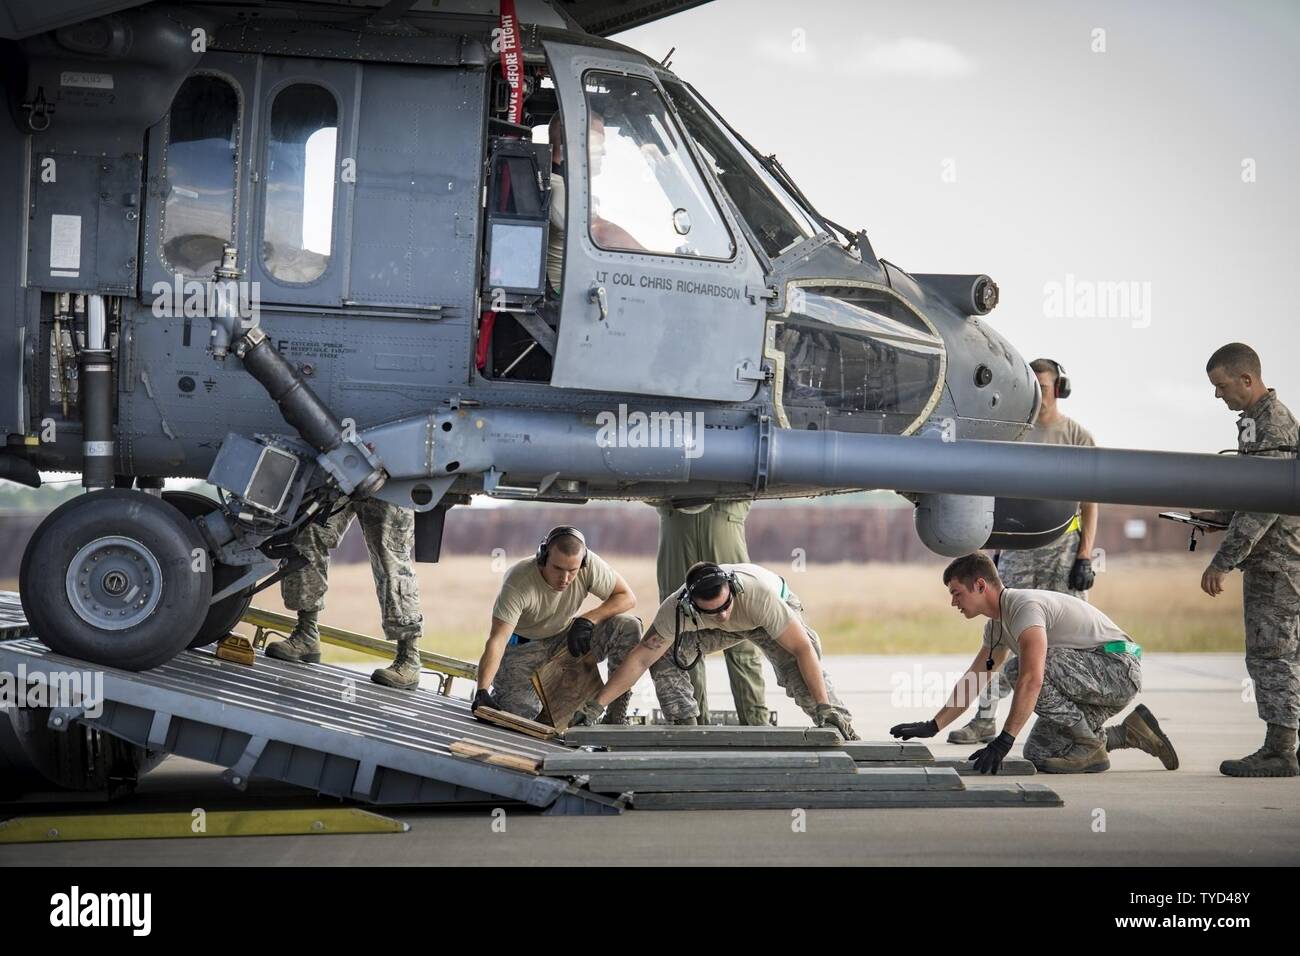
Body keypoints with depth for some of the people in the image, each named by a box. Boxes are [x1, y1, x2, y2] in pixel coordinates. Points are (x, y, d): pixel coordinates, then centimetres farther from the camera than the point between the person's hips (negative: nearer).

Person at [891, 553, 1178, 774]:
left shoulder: (1024, 606, -22)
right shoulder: (997, 624, 11)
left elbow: (1032, 679, -34)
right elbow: (972, 681, 19)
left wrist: (1004, 741, -36)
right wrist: (931, 727, 14)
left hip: (1118, 666, -10)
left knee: (1020, 667, -26)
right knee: (1038, 755, 4)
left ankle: (1090, 747, -16)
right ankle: (1129, 732, 14)